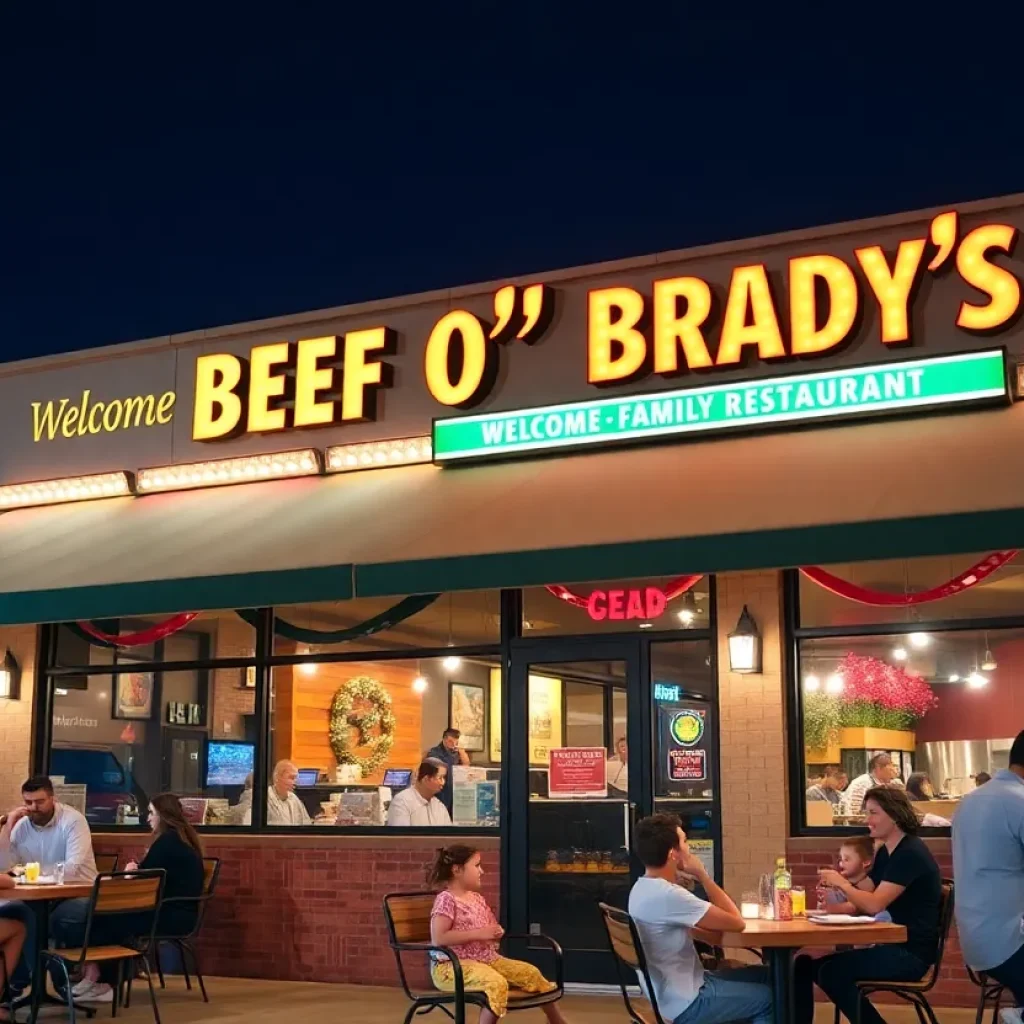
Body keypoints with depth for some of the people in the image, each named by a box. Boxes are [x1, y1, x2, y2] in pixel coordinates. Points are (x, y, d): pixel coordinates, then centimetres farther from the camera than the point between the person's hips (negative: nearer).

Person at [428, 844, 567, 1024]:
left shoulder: (477, 898, 14)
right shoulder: (447, 899, -13)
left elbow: (491, 929, 28)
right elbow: (438, 938, -25)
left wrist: (495, 933, 1)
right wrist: (478, 934, -23)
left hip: (487, 959, 9)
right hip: (452, 966, -9)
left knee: (530, 972, -1)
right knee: (497, 983, -35)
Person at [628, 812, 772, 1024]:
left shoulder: (642, 888, 3)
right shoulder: (668, 896, -28)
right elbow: (736, 922, -21)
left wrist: (699, 877, -1)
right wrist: (702, 875, -15)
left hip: (669, 994, 9)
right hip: (685, 1004, -9)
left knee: (764, 976, 18)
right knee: (773, 996, 4)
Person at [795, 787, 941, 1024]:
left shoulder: (911, 854, -16)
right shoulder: (884, 853, 14)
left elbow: (875, 905, -23)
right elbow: (865, 906, 14)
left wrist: (841, 883, -10)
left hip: (910, 954, -9)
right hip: (889, 947, 9)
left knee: (832, 972, -24)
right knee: (804, 966, -3)